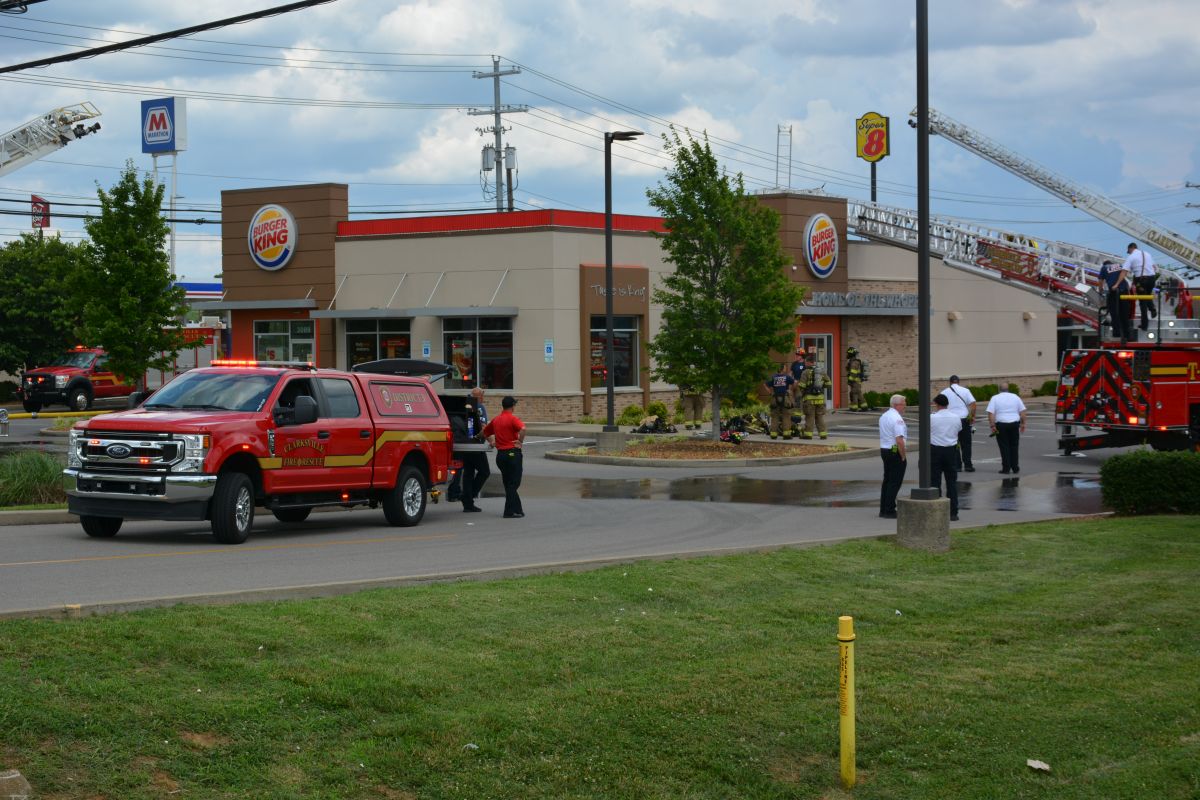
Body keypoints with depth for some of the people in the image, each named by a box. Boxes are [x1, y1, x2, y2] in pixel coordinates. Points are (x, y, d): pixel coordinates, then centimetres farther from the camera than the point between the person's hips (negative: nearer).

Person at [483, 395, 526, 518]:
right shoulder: (513, 418, -11)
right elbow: (522, 428, -29)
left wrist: (491, 442, 21)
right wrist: (520, 441, -17)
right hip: (512, 453, -7)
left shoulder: (496, 420, 12)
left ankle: (517, 509, 19)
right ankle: (510, 511, -5)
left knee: (508, 484, 14)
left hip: (500, 454, 7)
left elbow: (485, 431, 26)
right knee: (513, 484, -2)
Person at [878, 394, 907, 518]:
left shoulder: (883, 416, 13)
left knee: (887, 480, 16)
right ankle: (889, 511, -3)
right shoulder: (897, 419, -18)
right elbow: (899, 440, -24)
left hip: (884, 450, 9)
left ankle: (883, 509, 19)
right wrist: (903, 456, -15)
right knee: (894, 482, -4)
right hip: (895, 452, -9)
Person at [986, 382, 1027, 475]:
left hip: (1001, 425, -2)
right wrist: (1023, 424, 12)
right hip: (1014, 424, 2)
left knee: (1004, 447, 2)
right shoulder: (1015, 397, 9)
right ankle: (1015, 468, 12)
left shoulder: (995, 398, 1)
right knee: (1014, 446, 11)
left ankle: (1006, 469, 0)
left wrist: (992, 426, -7)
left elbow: (991, 414, -8)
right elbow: (1022, 412, 6)